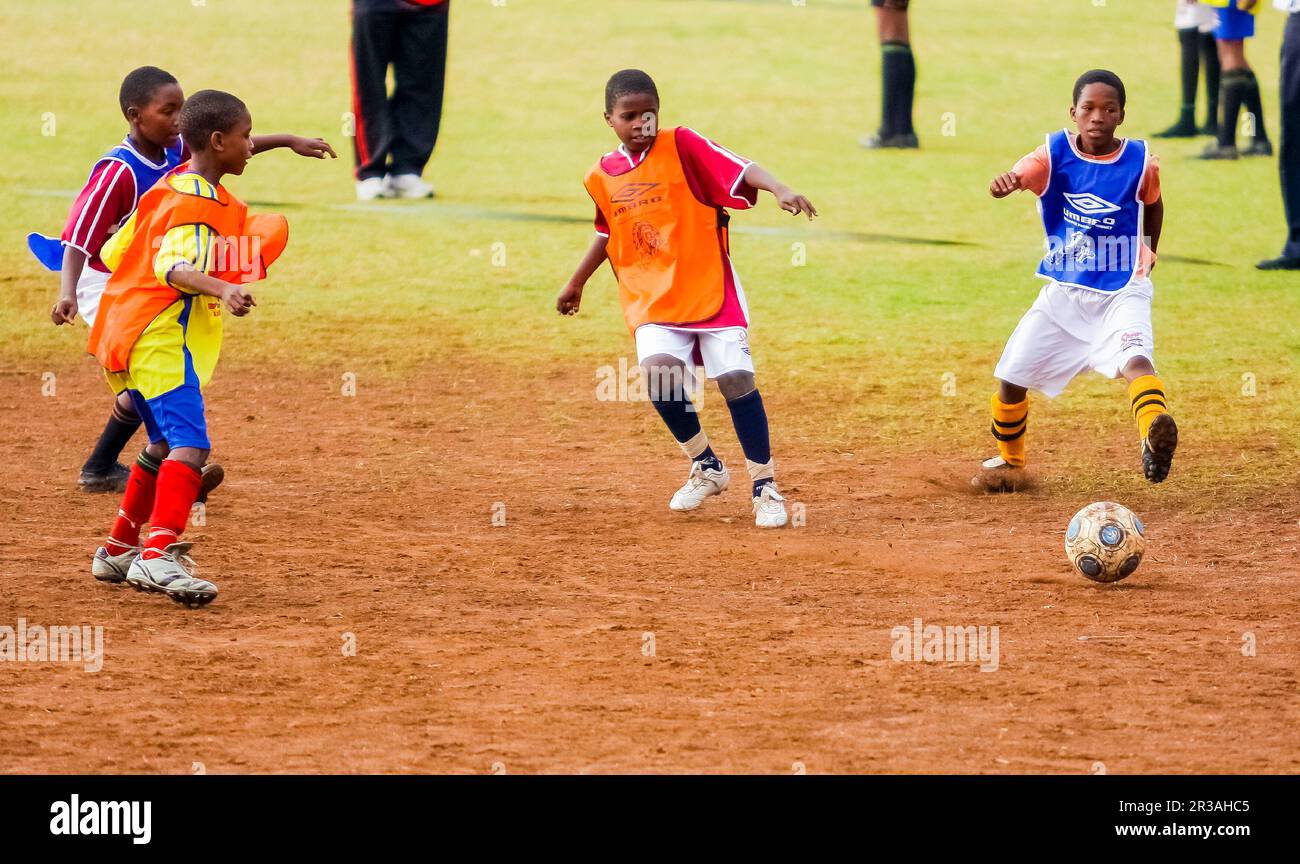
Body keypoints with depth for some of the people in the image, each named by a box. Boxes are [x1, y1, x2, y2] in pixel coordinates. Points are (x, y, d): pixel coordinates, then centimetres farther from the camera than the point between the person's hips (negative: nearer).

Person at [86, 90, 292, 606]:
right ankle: (157, 557, -37)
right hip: (159, 341, -11)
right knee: (190, 445, -23)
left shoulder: (171, 188, 16)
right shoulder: (198, 202, -14)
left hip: (127, 336, 11)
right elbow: (173, 265, -30)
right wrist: (220, 289, -46)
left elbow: (115, 253, 21)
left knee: (166, 444, 25)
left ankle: (119, 551, 36)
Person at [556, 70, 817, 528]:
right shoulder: (601, 177, 7)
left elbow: (740, 167, -19)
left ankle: (765, 487, 4)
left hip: (710, 287, -3)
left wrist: (781, 190, -37)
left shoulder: (681, 145, -6)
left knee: (736, 378, -11)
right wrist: (577, 283, 36)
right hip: (652, 297, 3)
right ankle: (706, 468, 3)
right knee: (659, 371, -20)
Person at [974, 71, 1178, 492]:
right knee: (1012, 377, 2)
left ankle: (1155, 435, -56)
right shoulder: (1054, 154, -8)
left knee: (1134, 357, -31)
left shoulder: (1141, 161, -6)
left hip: (1122, 292, -2)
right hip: (1063, 293, 2)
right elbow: (1020, 175, -28)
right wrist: (1004, 183, -51)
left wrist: (1149, 254, 19)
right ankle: (1009, 461, 28)